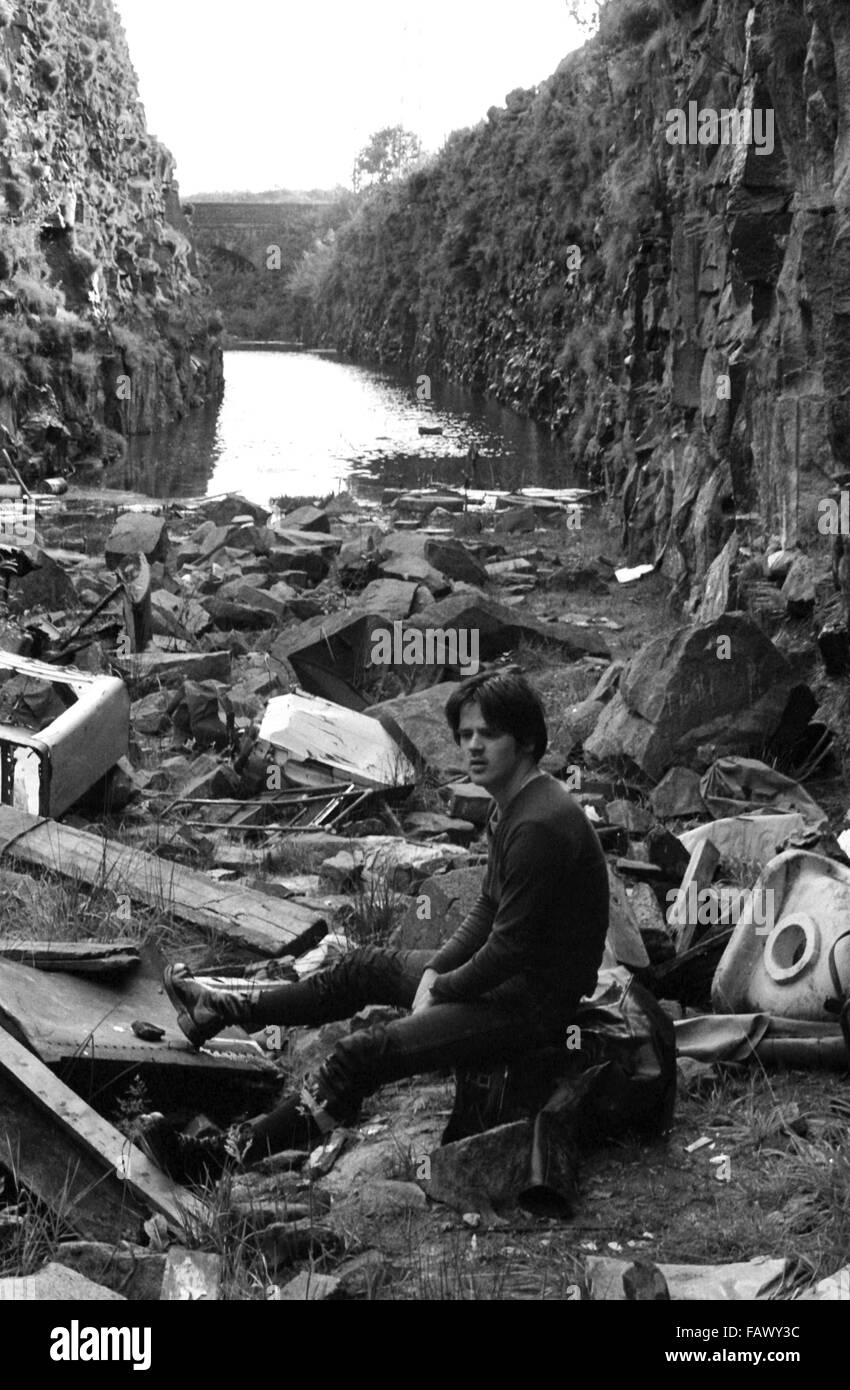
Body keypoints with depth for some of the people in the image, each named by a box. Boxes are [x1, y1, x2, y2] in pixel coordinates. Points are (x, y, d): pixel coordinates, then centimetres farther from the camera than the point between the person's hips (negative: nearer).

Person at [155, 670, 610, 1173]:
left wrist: (438, 992, -11)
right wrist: (435, 970, 1)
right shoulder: (514, 807, 7)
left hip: (535, 1002, -10)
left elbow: (510, 948, -25)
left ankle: (243, 1151, -9)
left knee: (362, 1053, -18)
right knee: (366, 967, 17)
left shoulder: (541, 825, -27)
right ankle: (223, 1010, 29)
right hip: (509, 975, 10)